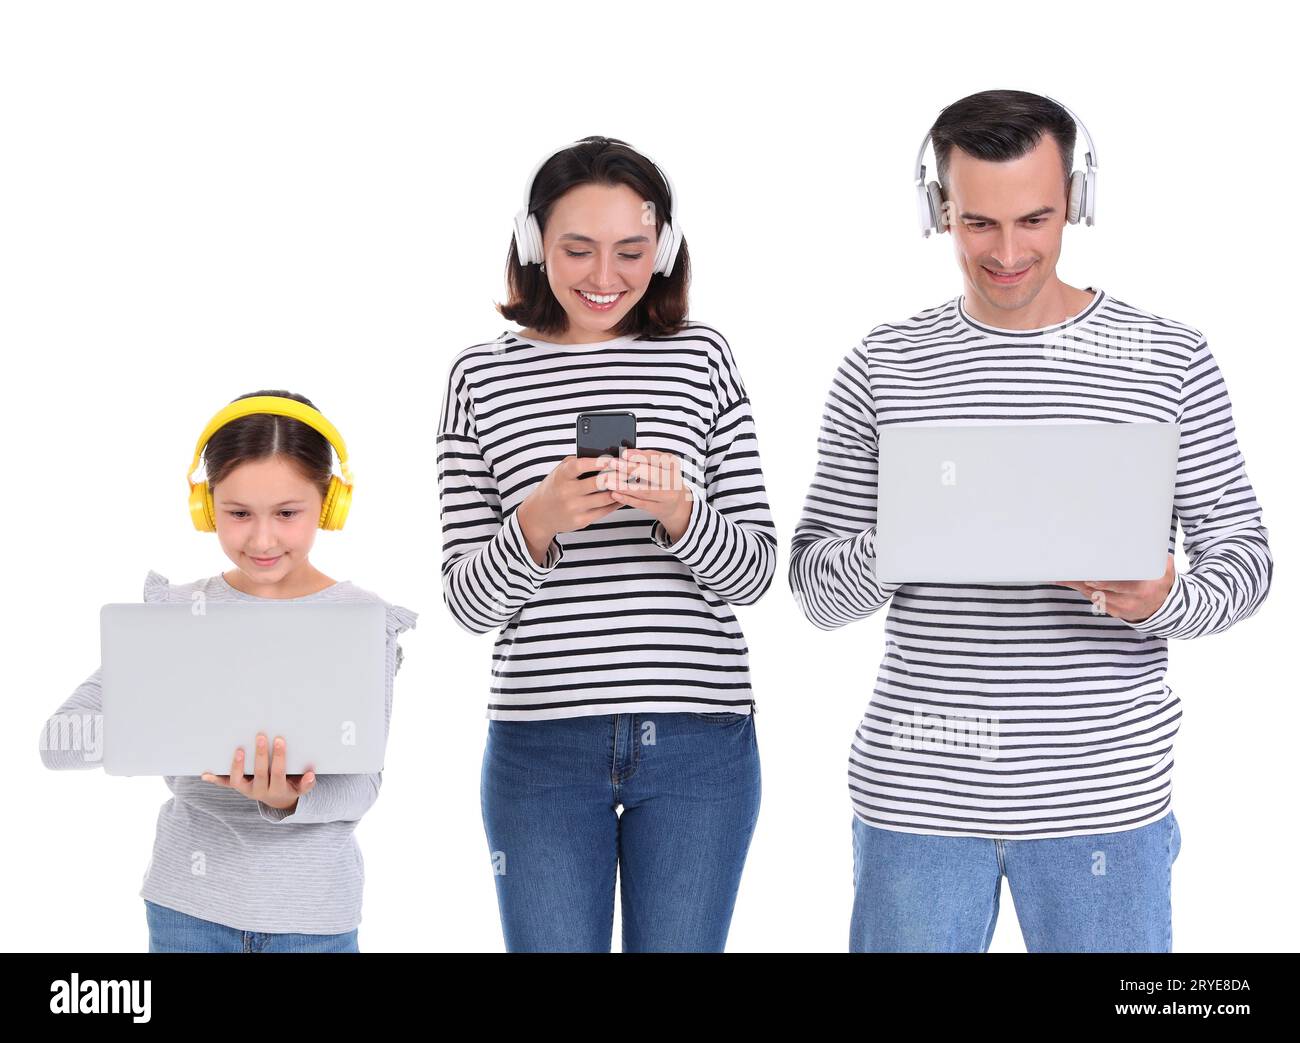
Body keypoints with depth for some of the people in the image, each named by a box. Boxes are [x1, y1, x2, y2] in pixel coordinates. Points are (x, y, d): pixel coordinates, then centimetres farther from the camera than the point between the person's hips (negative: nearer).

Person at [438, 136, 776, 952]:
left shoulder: (702, 358, 4)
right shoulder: (484, 375, 3)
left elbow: (754, 571, 2)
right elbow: (470, 604, 0)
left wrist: (679, 513, -18)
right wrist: (537, 523, -19)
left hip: (699, 739, 0)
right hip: (541, 743, 0)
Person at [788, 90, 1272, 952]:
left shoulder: (1170, 361, 1)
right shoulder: (881, 369, 3)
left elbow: (1243, 555, 3)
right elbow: (817, 593, 4)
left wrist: (1166, 603, -19)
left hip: (1104, 796, 0)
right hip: (916, 793, 1)